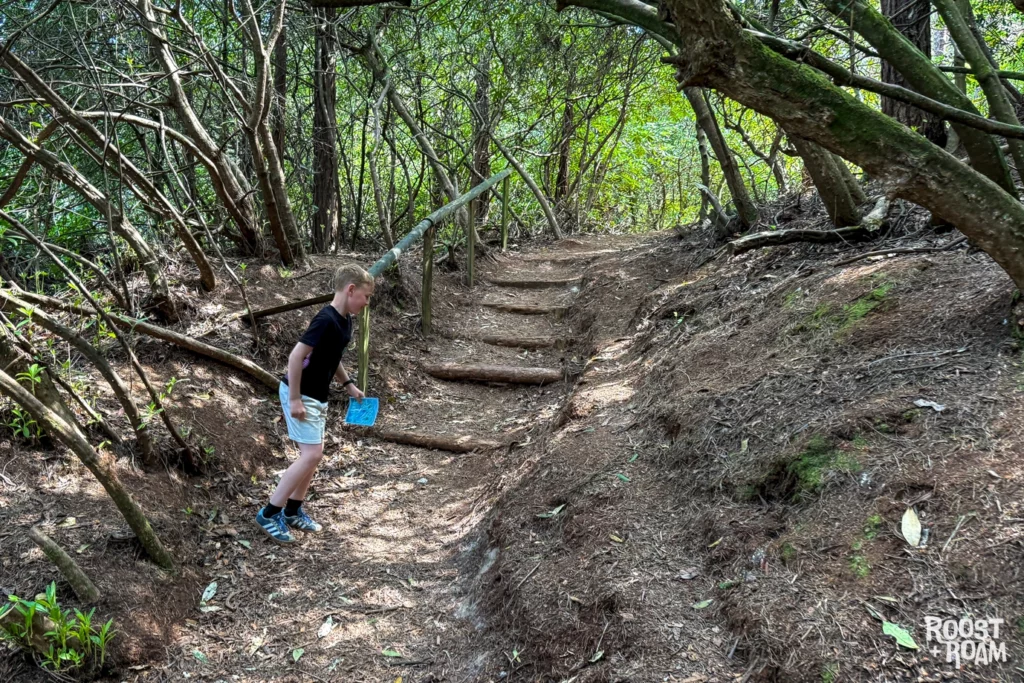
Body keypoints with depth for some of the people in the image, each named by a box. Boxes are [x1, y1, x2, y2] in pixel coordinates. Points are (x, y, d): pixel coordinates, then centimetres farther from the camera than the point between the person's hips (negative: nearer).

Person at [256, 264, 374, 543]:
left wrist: (348, 384, 16)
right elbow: (296, 356, -25)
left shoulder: (344, 320, 6)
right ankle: (269, 513, -1)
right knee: (311, 454, -11)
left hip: (316, 396, 10)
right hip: (300, 395, -10)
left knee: (314, 454, 12)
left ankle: (293, 511, 24)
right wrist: (295, 399, -22)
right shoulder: (326, 319, -24)